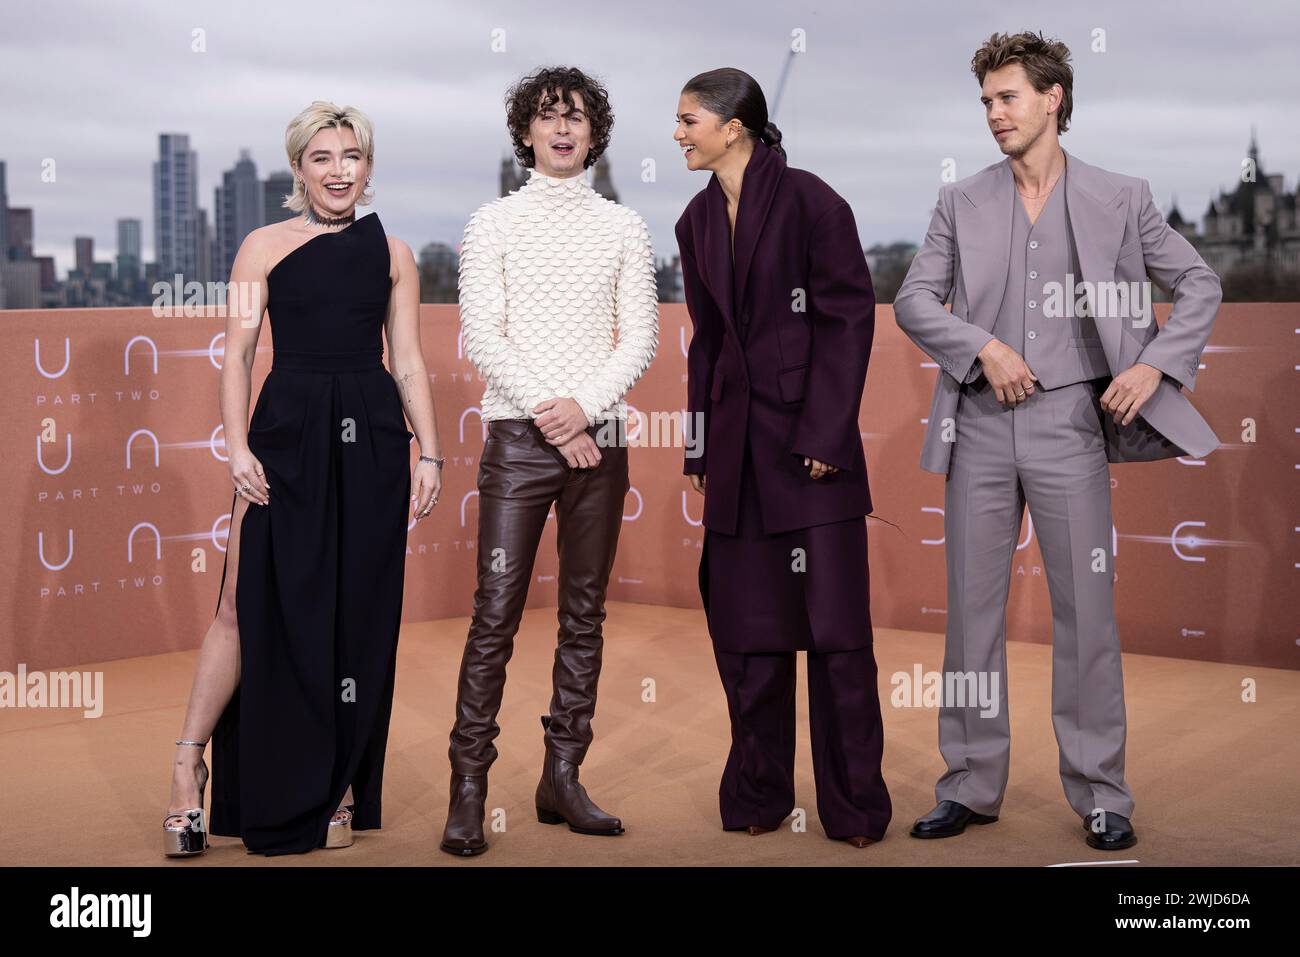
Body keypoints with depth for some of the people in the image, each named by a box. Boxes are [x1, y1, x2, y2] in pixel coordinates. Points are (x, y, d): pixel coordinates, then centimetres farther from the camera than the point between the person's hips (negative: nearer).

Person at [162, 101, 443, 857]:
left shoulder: (392, 254, 10)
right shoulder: (265, 247, 4)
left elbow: (409, 362, 9)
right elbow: (237, 356, 1)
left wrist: (430, 452, 1)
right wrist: (238, 448, -10)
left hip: (371, 440, 2)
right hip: (287, 435, -2)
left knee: (360, 612, 5)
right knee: (252, 603, -5)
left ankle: (341, 789, 15)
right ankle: (191, 760, 7)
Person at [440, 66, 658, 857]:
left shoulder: (624, 228, 10)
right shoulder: (495, 224, 5)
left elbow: (641, 339, 4)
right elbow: (481, 336, -3)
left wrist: (584, 406, -11)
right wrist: (549, 413, -12)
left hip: (599, 435, 3)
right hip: (520, 435, -2)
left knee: (585, 613, 5)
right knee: (496, 615, -6)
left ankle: (563, 777, 12)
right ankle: (469, 786, -2)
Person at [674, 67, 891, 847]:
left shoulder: (808, 200, -8)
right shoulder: (697, 222, 12)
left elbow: (851, 317, -10)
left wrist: (823, 435, -14)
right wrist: (701, 451, 14)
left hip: (809, 433, -6)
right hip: (738, 441, 6)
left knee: (835, 622, -2)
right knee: (744, 625, 9)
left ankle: (855, 805, 8)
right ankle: (758, 794, 21)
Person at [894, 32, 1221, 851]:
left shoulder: (1120, 199, 3)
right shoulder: (962, 204, 7)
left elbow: (1199, 283, 9)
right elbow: (914, 300, 4)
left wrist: (1157, 364, -5)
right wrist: (984, 346, -12)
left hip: (1070, 423, -2)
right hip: (980, 429, 2)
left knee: (1086, 612, 1)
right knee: (972, 608, 6)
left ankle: (1101, 794, 11)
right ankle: (971, 786, 16)